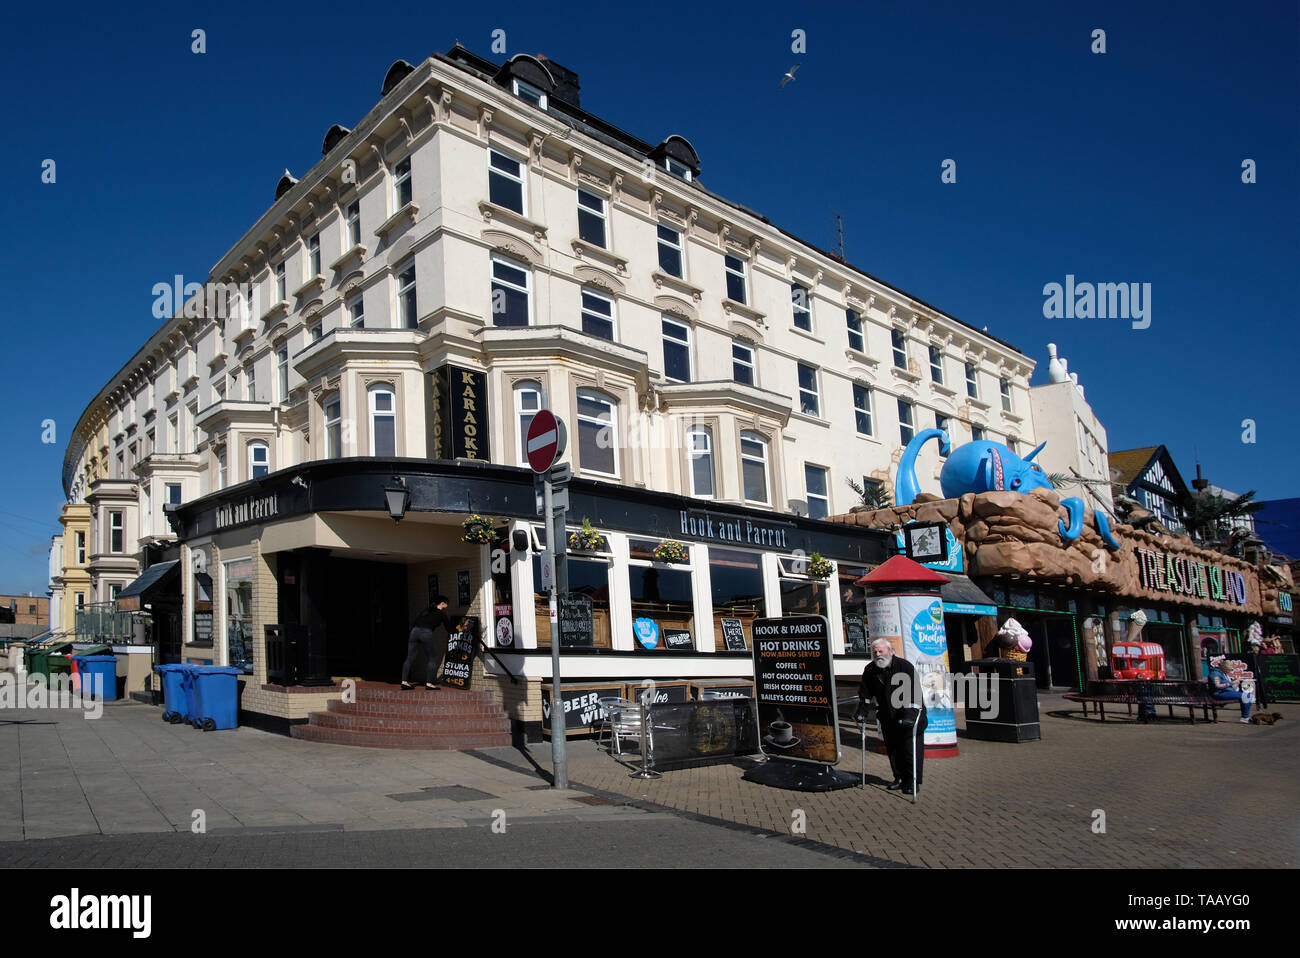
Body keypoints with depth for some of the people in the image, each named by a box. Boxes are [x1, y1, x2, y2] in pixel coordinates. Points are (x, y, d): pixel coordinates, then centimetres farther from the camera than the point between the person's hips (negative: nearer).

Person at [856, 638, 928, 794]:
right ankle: (899, 778, 24)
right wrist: (861, 711, 7)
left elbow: (914, 690, -26)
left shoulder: (905, 666, -19)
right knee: (892, 749, 10)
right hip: (888, 717, 5)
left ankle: (913, 781, 6)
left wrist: (910, 714, -33)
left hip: (910, 715, -5)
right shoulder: (870, 670, -2)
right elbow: (864, 693, 12)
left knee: (911, 749, -5)